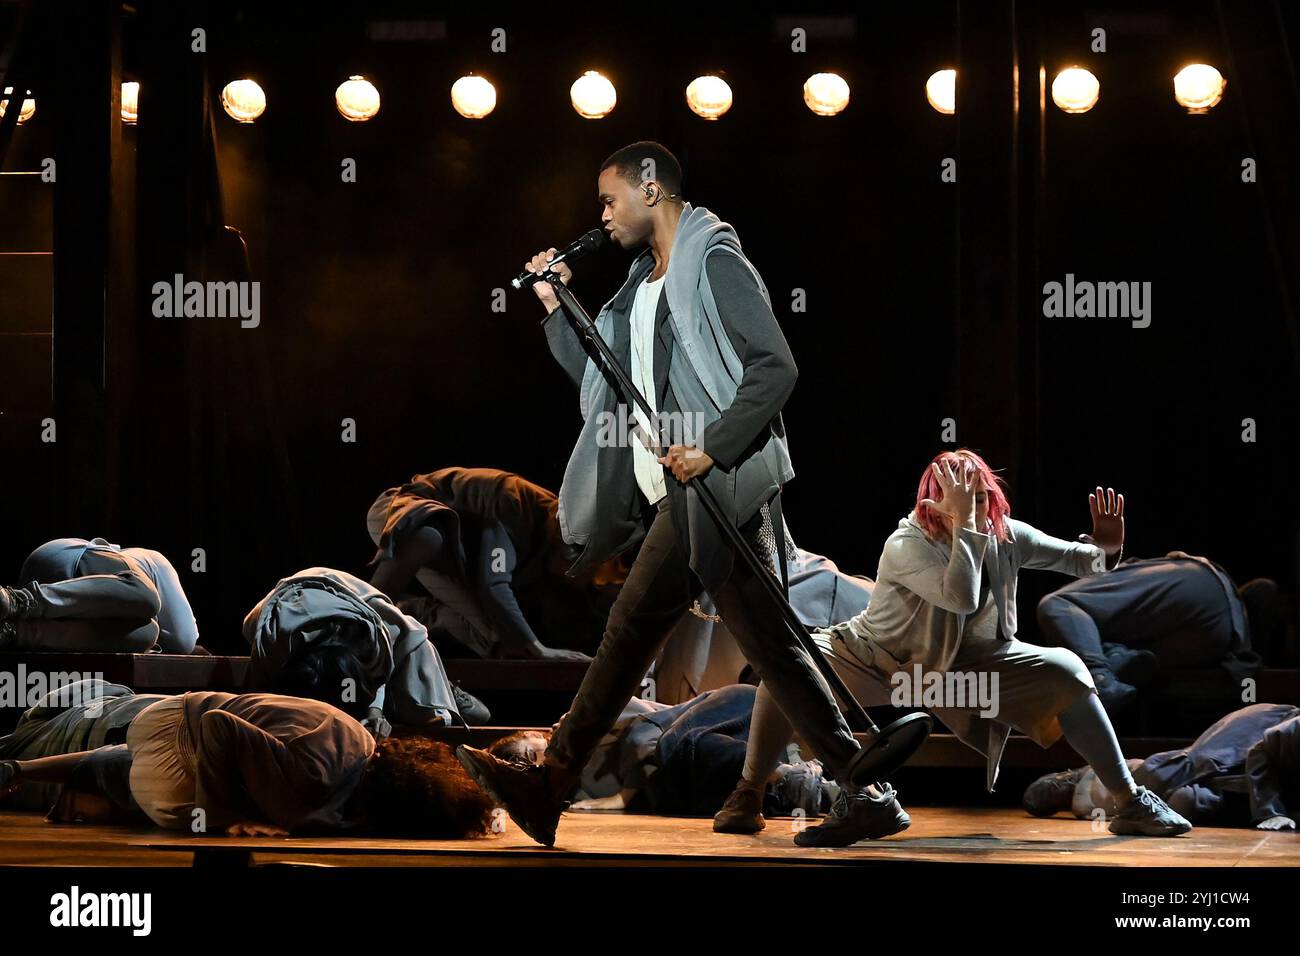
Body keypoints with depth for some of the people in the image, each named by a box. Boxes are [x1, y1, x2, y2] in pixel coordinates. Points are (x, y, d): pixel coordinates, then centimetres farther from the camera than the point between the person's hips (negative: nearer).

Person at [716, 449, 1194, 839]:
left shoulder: (1004, 535, -14)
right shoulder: (906, 545, -30)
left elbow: (1077, 559, -2)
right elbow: (962, 597, -47)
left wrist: (1105, 548, -25)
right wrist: (963, 523, -47)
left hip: (968, 665, 4)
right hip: (880, 659, -4)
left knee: (1065, 671, -16)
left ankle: (1130, 802, -5)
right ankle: (746, 796, -14)